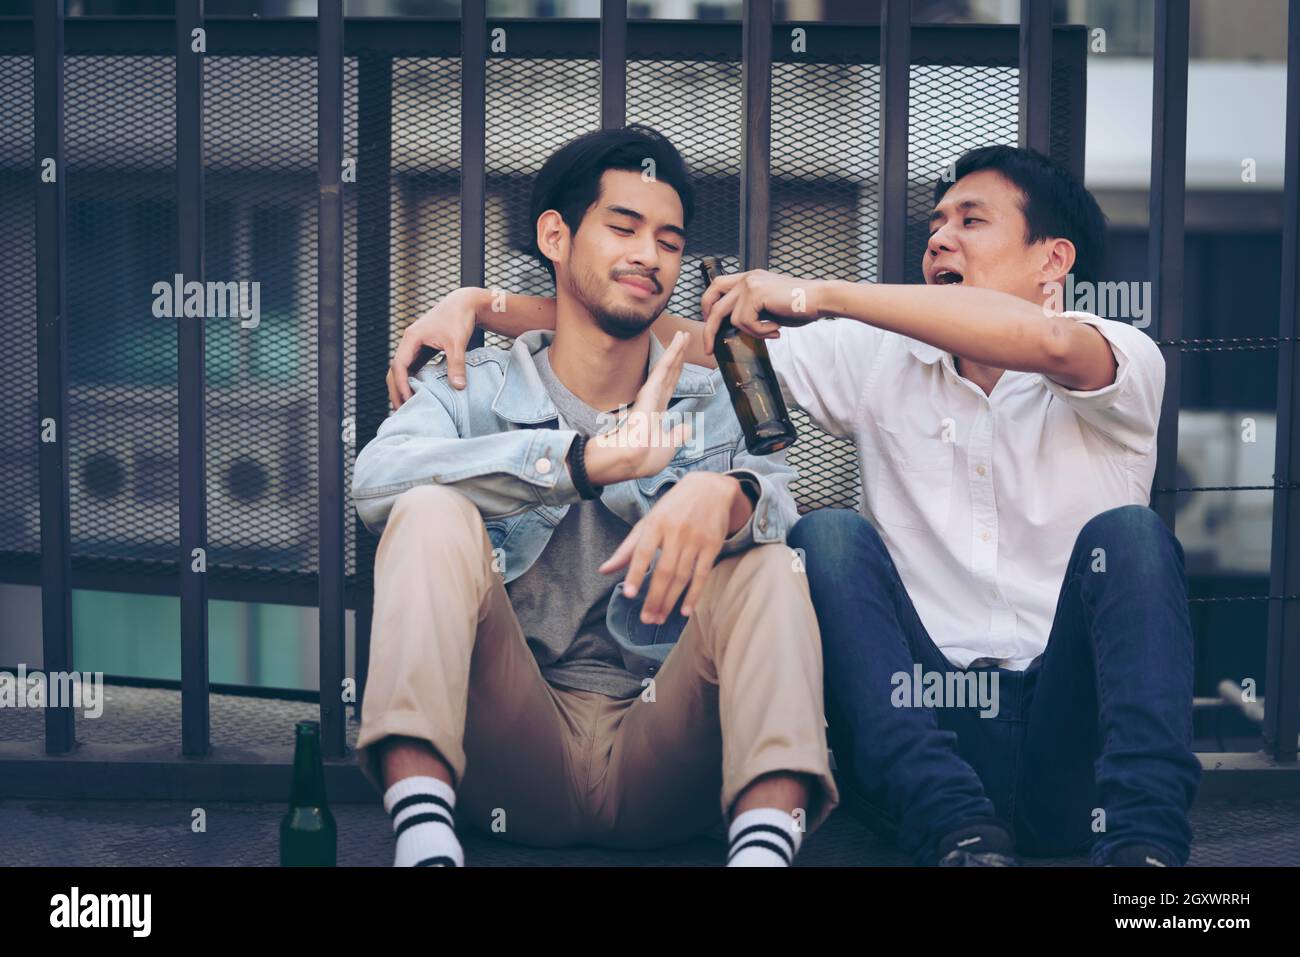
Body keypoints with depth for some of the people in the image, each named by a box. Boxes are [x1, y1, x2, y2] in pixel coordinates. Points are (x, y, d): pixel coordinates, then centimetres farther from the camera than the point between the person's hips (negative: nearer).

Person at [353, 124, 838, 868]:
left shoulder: (714, 404, 15)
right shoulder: (474, 391, 9)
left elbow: (783, 504, -7)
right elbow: (378, 479, -14)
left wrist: (725, 493, -34)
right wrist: (585, 461, -27)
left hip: (663, 765, 1)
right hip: (513, 751, -1)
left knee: (765, 561, -18)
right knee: (434, 512, -18)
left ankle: (766, 842, -43)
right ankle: (425, 840, -40)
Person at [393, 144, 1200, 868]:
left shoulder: (1125, 363, 0)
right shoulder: (883, 359, 10)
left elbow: (1048, 339, -26)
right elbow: (684, 341, 6)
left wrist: (821, 294, -24)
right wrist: (481, 304, -5)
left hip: (1071, 741, -2)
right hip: (926, 729, 2)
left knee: (1129, 534, -24)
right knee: (828, 536, -18)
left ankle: (1142, 840, -35)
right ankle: (958, 829, -32)